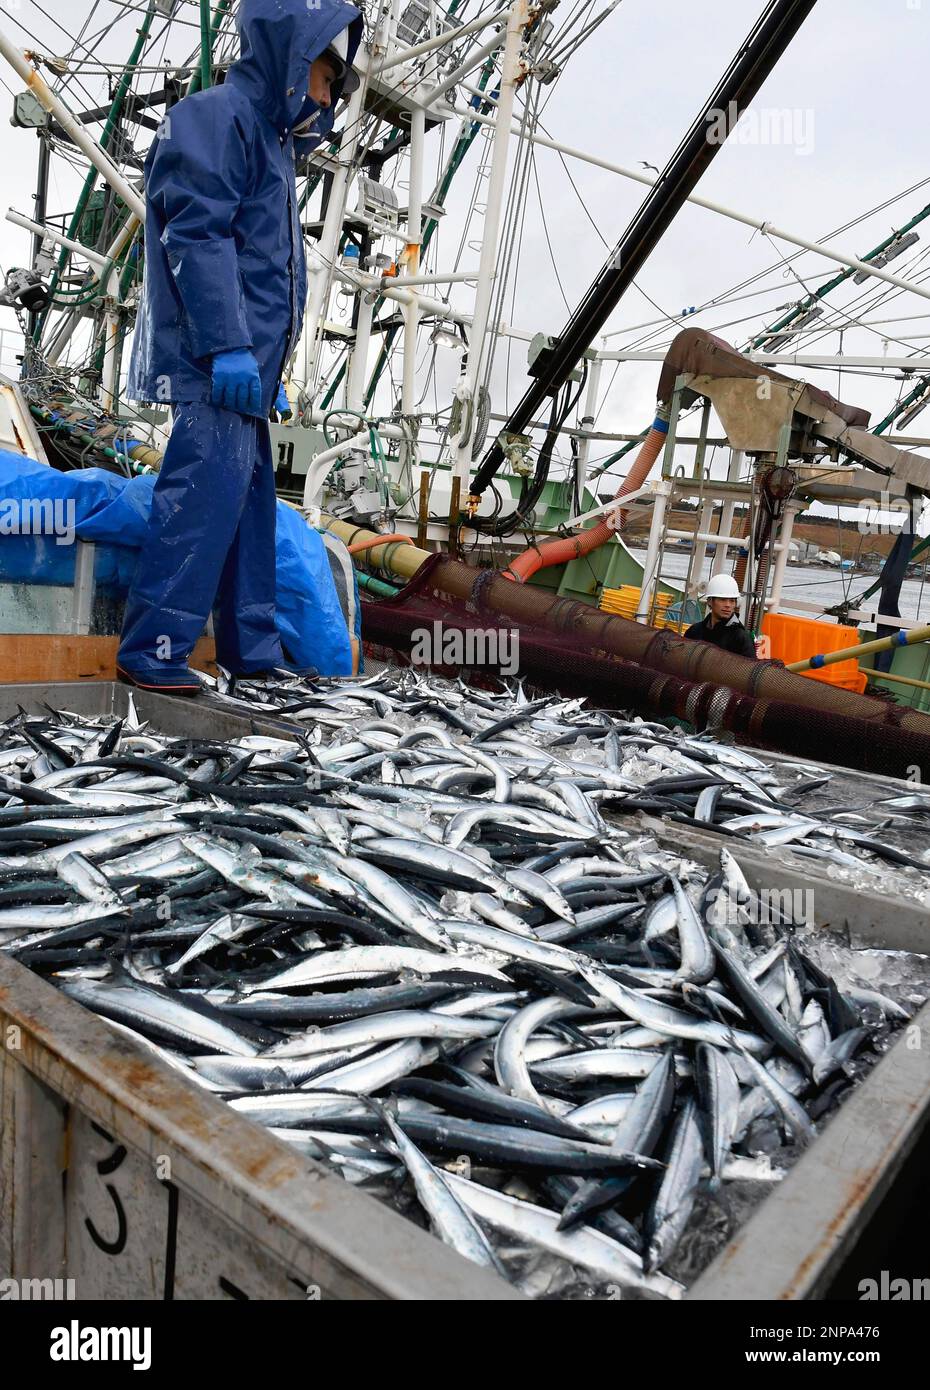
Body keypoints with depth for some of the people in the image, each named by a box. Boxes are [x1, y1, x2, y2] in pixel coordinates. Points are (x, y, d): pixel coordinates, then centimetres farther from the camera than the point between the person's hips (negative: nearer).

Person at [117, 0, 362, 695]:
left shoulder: (269, 142, 27)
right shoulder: (217, 117, -3)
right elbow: (197, 235, -16)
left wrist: (272, 371, 22)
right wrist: (226, 345, -24)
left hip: (248, 364, 10)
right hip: (216, 363, -10)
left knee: (251, 497, 9)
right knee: (208, 490, -16)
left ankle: (251, 646, 15)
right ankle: (152, 652, -12)